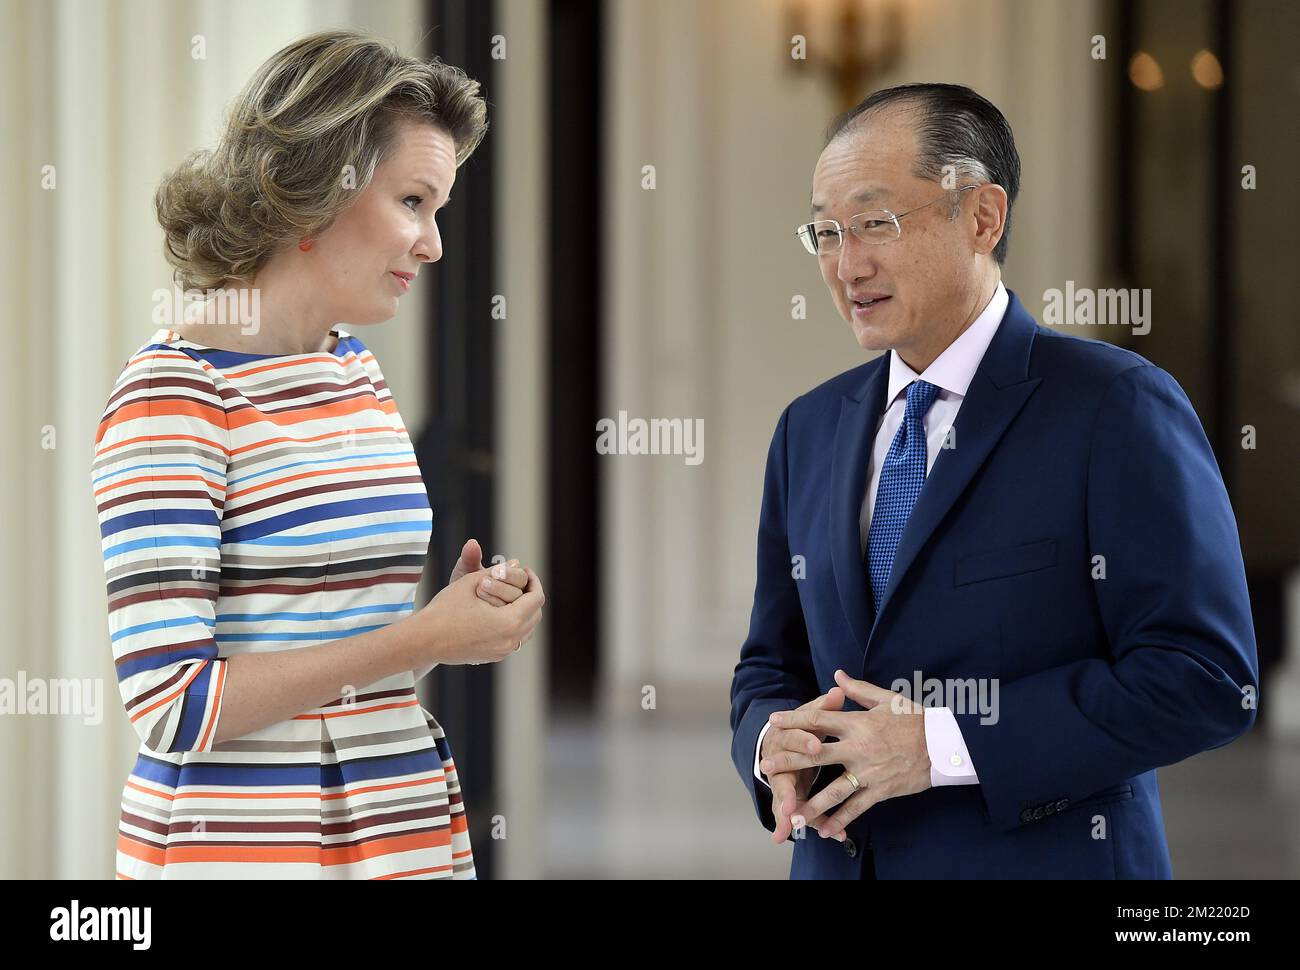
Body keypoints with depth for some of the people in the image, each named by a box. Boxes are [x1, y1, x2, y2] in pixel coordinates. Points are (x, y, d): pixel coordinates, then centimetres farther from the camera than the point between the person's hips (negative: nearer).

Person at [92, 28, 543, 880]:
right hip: (244, 840, -7)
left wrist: (461, 613, 0)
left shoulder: (361, 376, 10)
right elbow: (172, 706, -19)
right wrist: (420, 639, -18)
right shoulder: (176, 394, -13)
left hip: (409, 824, 7)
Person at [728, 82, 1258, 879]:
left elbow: (1206, 677, -18)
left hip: (1046, 858, -5)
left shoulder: (1115, 407, -12)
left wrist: (944, 744, -21)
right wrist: (773, 740, -10)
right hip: (838, 858, 5)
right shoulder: (810, 428, 8)